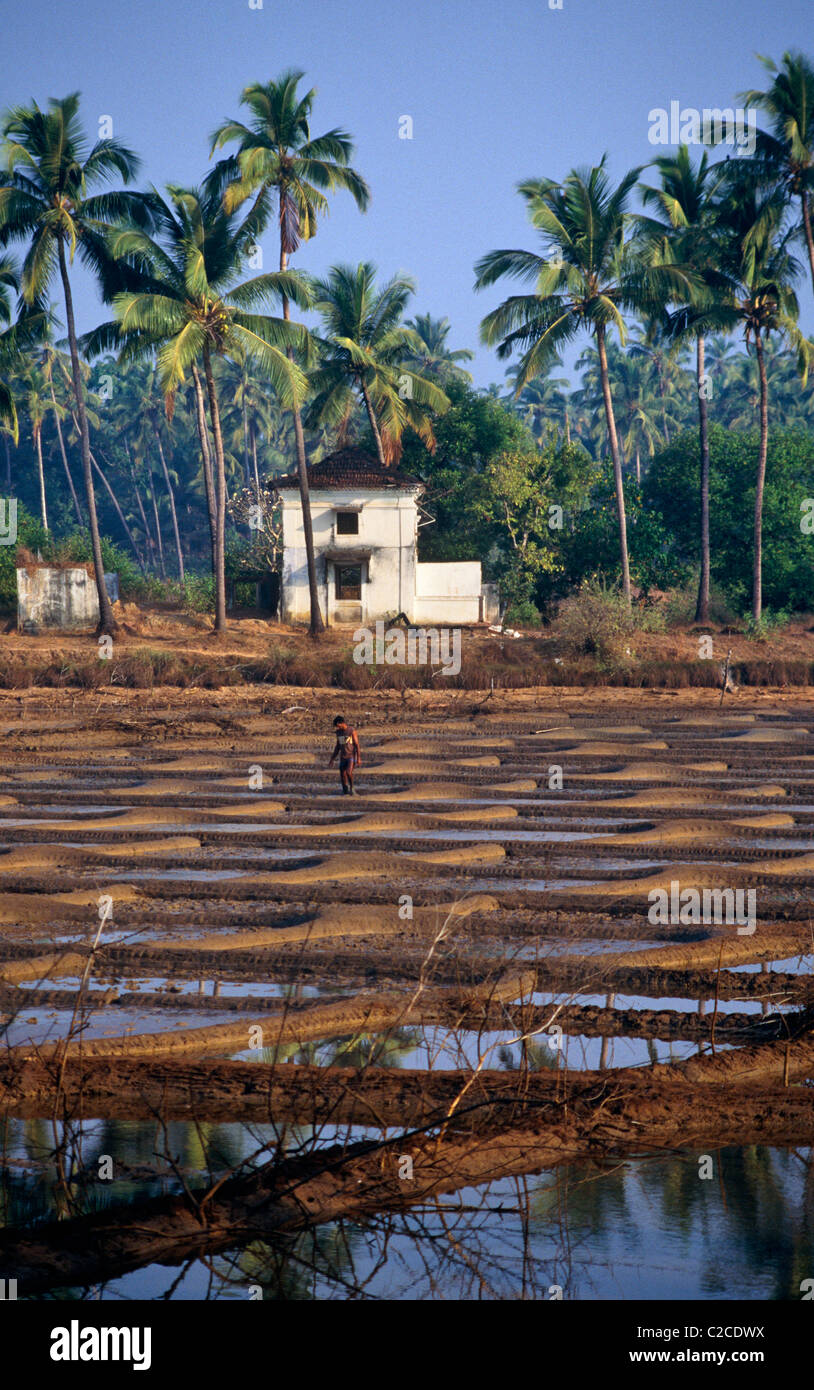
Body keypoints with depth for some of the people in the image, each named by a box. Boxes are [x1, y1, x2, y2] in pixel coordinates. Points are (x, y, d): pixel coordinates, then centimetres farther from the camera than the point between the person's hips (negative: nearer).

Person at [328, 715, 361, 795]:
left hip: (352, 756, -6)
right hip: (343, 757, 6)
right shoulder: (338, 732, 8)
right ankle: (345, 791, 12)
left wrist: (359, 759, -17)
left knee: (348, 772, -23)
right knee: (342, 775, 1)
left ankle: (351, 788, -3)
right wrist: (332, 759, 14)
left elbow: (357, 745, -11)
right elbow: (337, 747, 16)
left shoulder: (352, 731, -11)